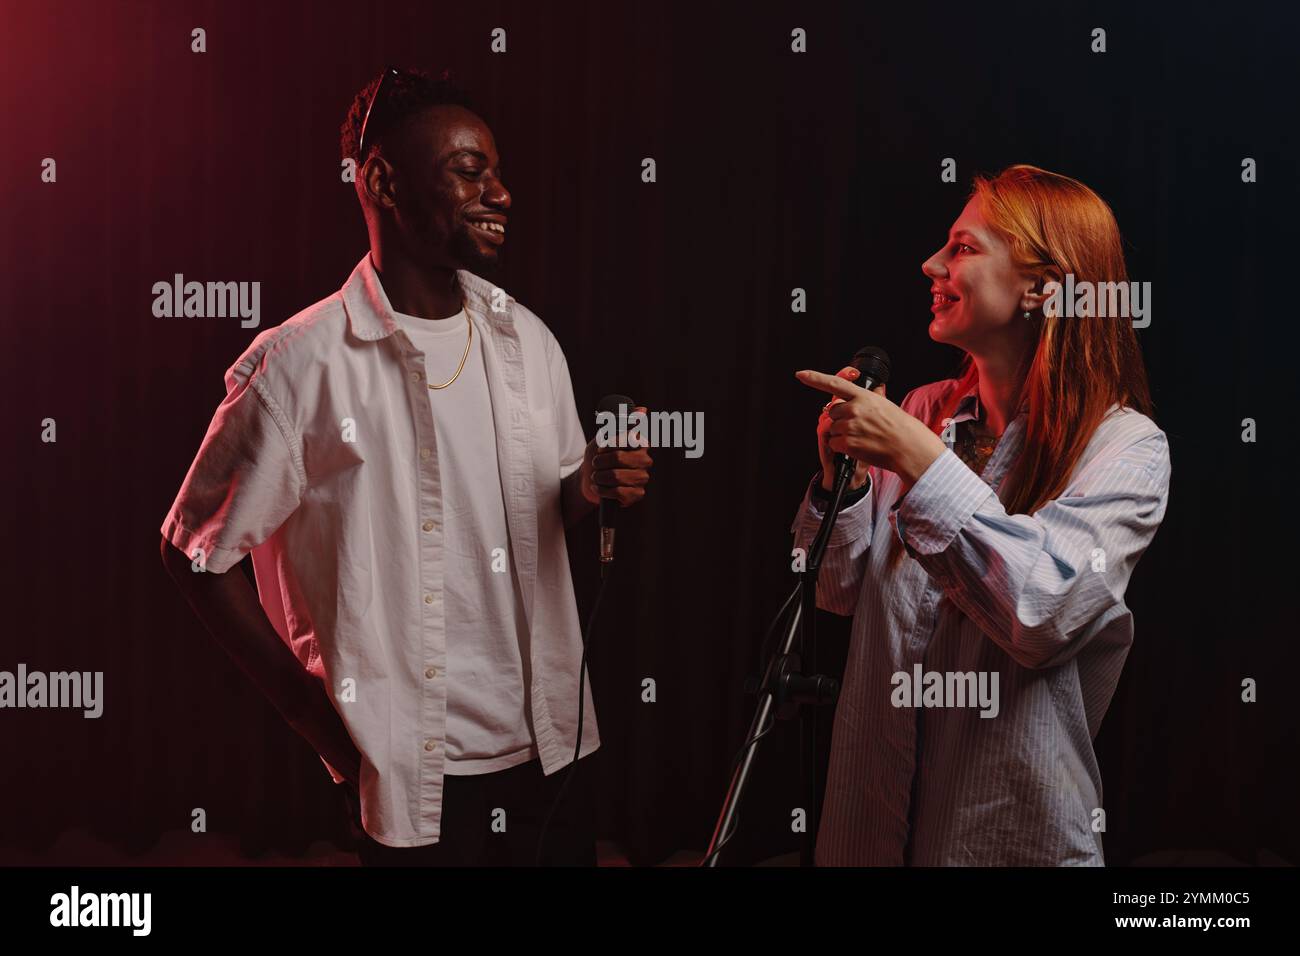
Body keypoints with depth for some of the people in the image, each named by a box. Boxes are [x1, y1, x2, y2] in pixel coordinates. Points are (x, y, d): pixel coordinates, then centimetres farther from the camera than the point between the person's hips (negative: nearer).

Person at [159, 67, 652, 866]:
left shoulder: (528, 340, 4)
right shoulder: (303, 365, -13)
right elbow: (195, 550, -7)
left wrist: (593, 490, -8)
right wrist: (320, 719, -8)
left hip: (554, 748, 5)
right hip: (417, 775, -5)